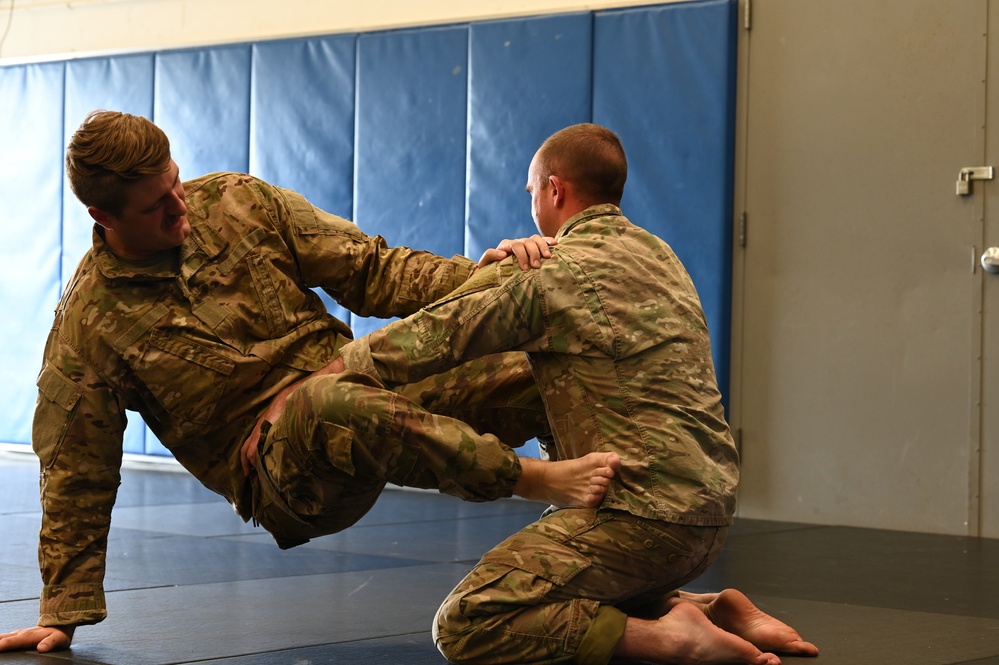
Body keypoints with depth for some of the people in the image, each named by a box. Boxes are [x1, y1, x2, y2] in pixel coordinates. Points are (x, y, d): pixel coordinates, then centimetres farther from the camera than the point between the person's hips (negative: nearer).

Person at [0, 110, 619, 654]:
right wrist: (64, 612, 5)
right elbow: (78, 477, 4)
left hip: (365, 387, 5)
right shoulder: (88, 324, -3)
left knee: (538, 371, -18)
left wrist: (479, 276, -12)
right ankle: (533, 479, -32)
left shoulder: (237, 202, 5)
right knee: (328, 405, -41)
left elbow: (369, 270, 5)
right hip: (277, 470, -4)